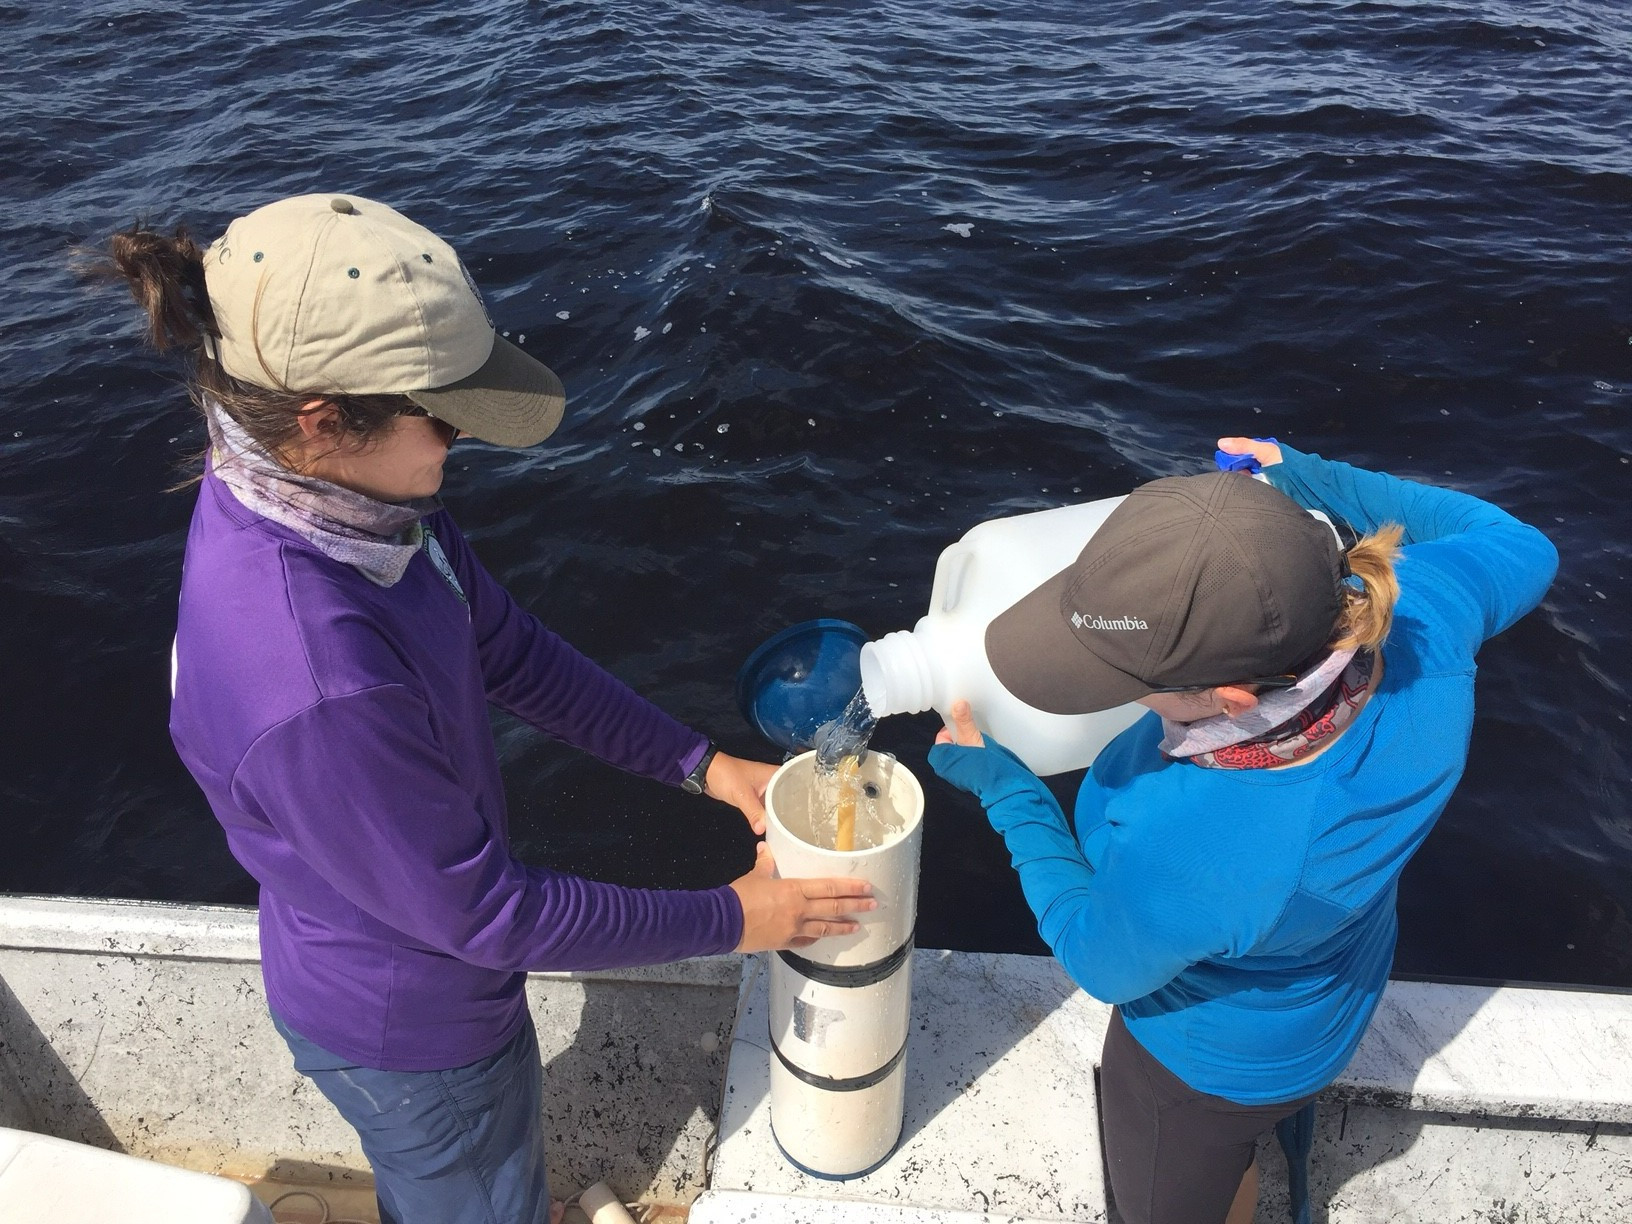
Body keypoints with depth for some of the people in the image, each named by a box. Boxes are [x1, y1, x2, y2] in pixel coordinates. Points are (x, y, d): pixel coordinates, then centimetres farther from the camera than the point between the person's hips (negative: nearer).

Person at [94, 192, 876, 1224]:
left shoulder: (345, 489, -17)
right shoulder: (312, 684, -43)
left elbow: (508, 650, -5)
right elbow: (485, 915, -30)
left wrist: (704, 764, -5)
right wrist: (732, 922, -18)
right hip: (408, 1029, -7)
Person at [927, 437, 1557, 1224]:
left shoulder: (1186, 846, -47)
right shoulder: (1416, 606, -32)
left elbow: (1103, 963, -21)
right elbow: (1522, 549, -5)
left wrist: (1001, 787, -13)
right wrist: (1314, 479, -3)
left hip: (1212, 1061, -6)